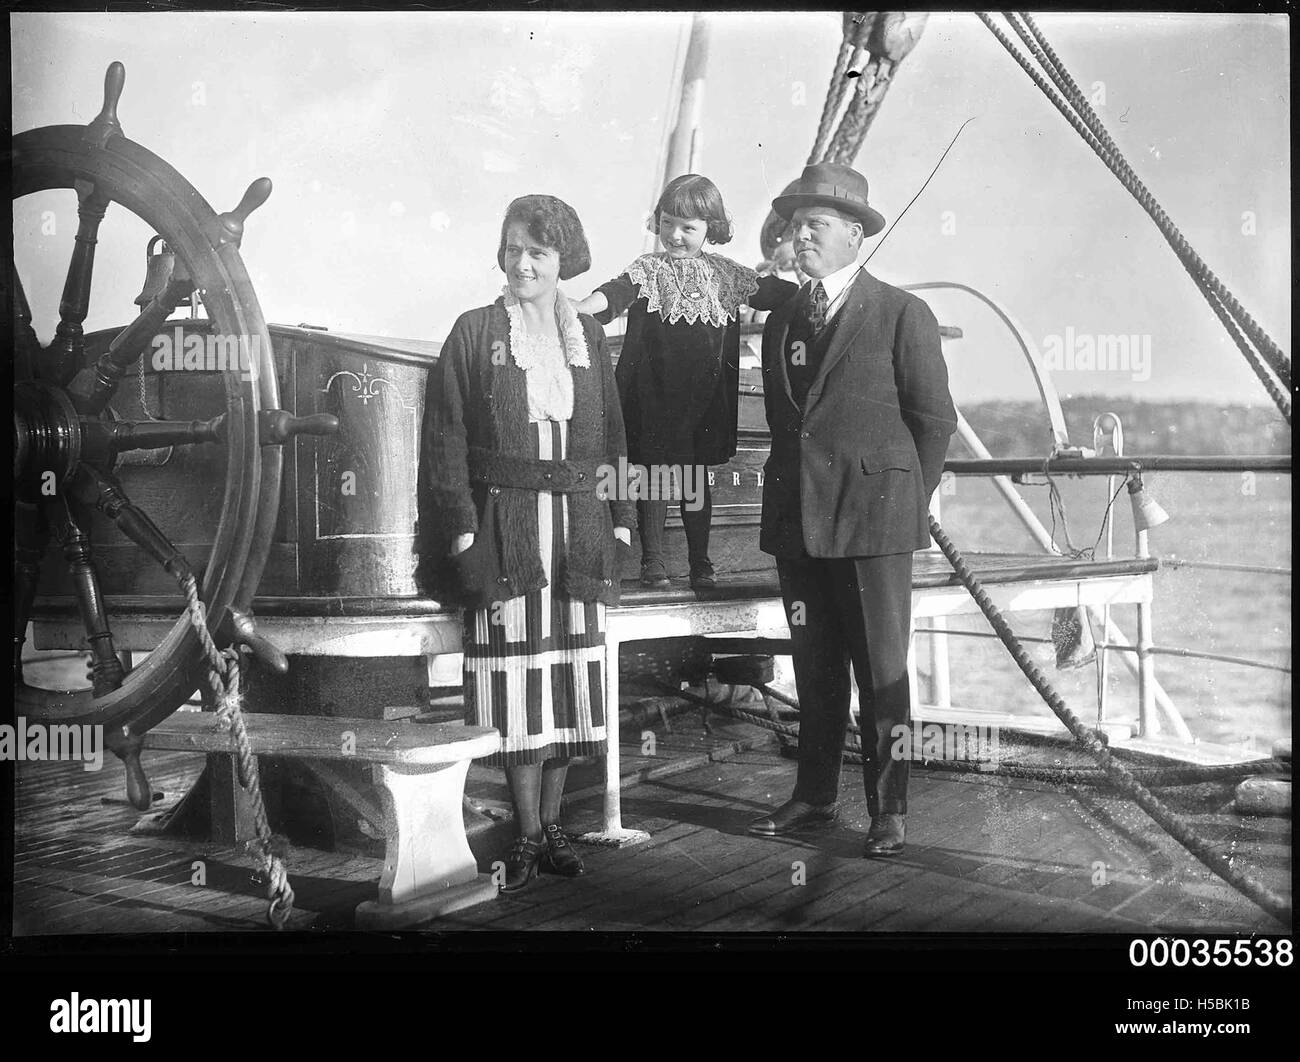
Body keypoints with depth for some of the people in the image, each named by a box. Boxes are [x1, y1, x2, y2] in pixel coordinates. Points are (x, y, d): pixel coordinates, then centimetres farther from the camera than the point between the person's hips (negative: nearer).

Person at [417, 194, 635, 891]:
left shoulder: (588, 337, 13)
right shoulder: (473, 334, 3)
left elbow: (613, 437, 14)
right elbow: (446, 440, -2)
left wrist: (619, 522, 5)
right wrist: (462, 532, -10)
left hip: (577, 525, 3)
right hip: (504, 526, -3)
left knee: (568, 674, 5)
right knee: (517, 672, -4)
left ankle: (552, 825, 16)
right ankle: (528, 835, 5)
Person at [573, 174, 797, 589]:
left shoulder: (725, 274, 6)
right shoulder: (649, 270, -4)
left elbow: (768, 292, 13)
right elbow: (616, 294, -20)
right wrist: (578, 310, -39)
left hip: (704, 398, 2)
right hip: (655, 395, -2)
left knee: (696, 476, 11)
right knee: (654, 474, 4)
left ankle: (701, 562, 21)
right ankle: (652, 559, 16)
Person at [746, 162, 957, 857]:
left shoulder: (901, 316, -3)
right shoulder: (781, 322, 14)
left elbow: (935, 420, -1)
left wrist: (908, 504, -1)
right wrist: (788, 498, 14)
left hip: (873, 520, -5)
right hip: (797, 519, 6)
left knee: (882, 671, 0)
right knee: (814, 669, 12)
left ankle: (888, 811, 9)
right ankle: (814, 797, 23)